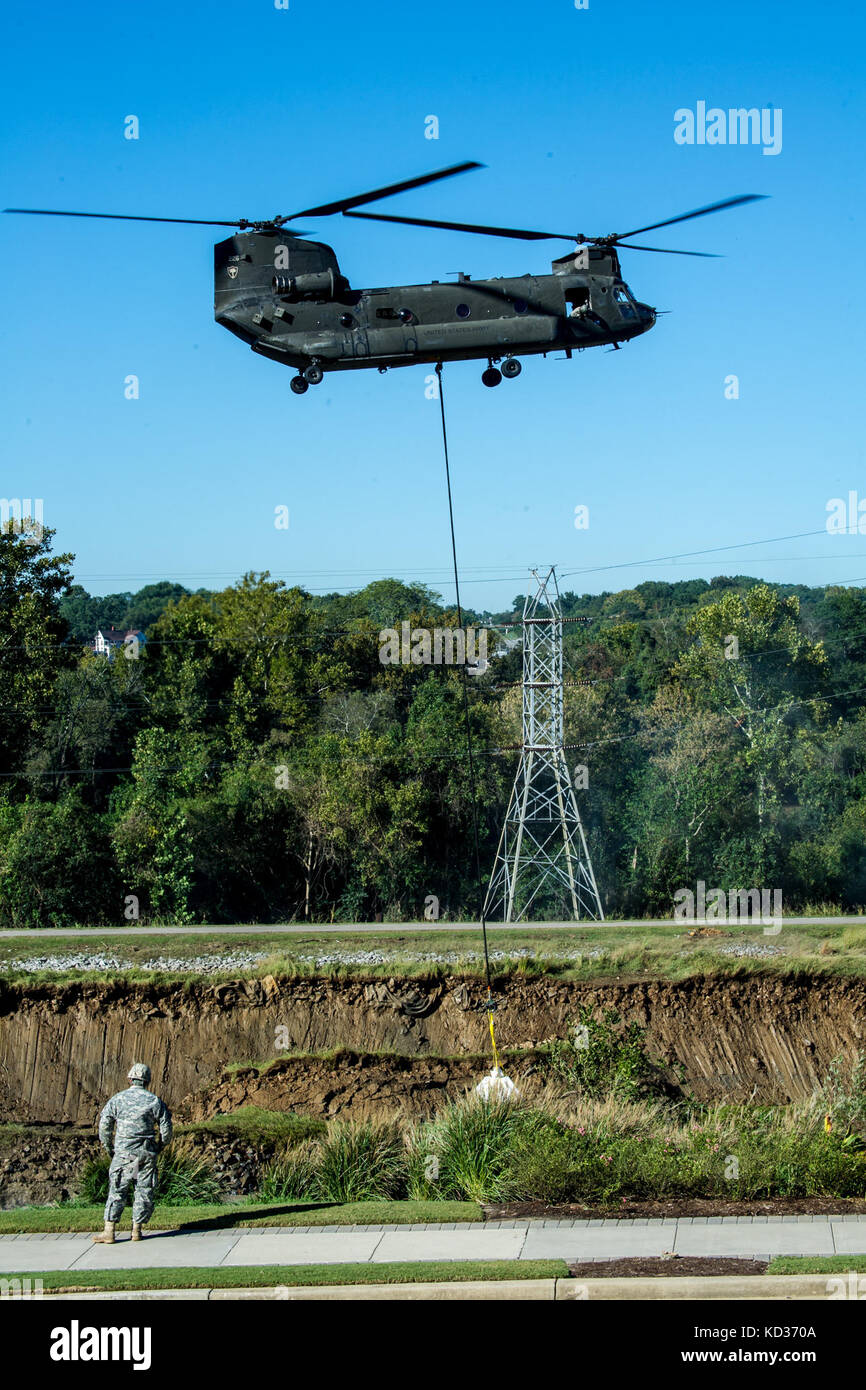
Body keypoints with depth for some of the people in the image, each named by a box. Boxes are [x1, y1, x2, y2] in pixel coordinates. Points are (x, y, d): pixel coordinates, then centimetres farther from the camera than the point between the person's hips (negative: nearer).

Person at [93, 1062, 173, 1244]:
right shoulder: (155, 1101, 1)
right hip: (147, 1154, 1)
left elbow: (104, 1125, 0)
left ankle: (109, 1231, -2)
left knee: (117, 1191, 1)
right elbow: (166, 1129, 3)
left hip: (123, 1153, -1)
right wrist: (160, 1146, 19)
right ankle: (137, 1230, 13)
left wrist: (108, 1148, 12)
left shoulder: (117, 1099, 0)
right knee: (145, 1191, 10)